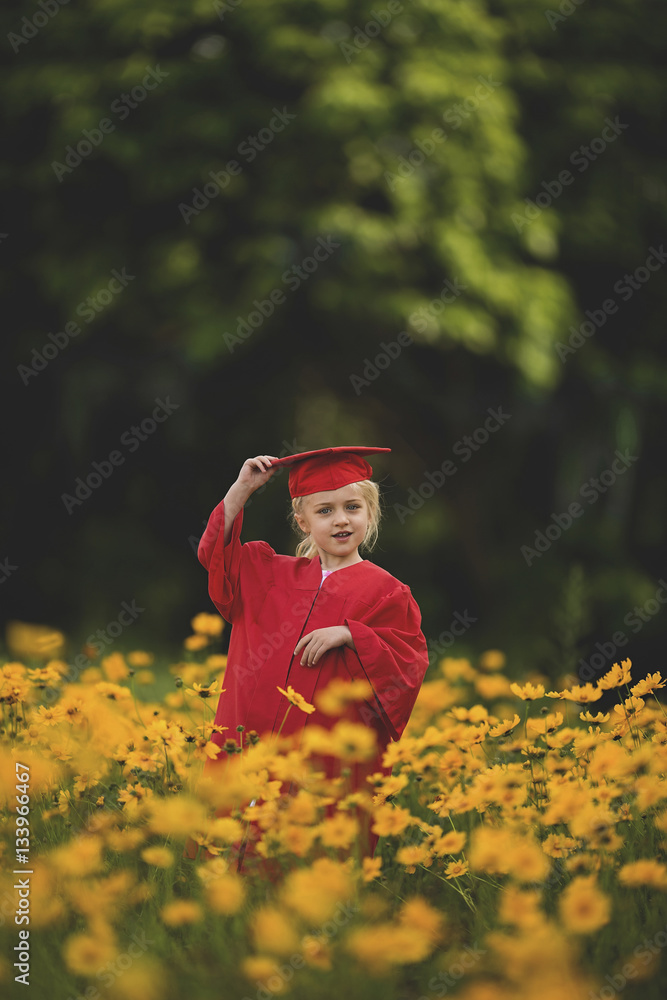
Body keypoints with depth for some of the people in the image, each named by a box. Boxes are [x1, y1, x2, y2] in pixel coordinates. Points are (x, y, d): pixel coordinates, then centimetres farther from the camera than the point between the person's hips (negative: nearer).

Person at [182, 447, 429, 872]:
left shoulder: (385, 593, 2)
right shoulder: (272, 574, 15)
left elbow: (409, 659, -4)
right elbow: (217, 552, 12)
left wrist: (348, 634, -15)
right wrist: (243, 489, 4)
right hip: (252, 739, 4)